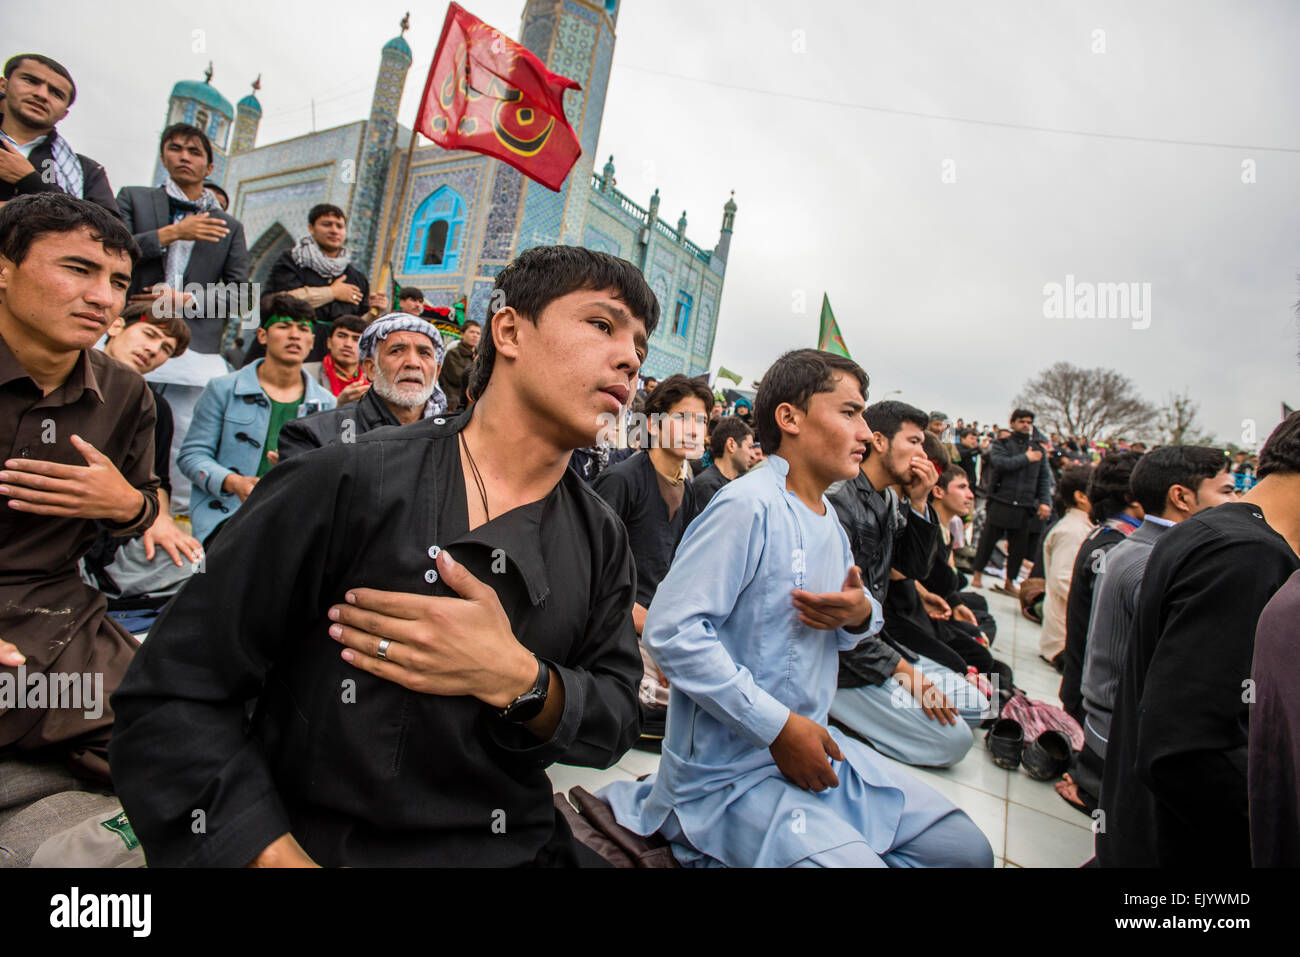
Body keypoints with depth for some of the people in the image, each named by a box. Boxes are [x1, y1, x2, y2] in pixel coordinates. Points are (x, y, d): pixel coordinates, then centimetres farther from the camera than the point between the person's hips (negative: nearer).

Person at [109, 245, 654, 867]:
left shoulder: (602, 538, 4)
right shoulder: (344, 485, -10)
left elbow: (617, 717, 3)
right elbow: (170, 695, -8)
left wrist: (519, 682, -16)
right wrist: (279, 855, -19)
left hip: (526, 847, 3)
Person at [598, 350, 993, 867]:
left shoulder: (828, 518, 11)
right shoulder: (749, 506, -20)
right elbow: (671, 629, -27)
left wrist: (861, 615, -7)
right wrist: (778, 726, -23)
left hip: (813, 745, 9)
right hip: (731, 767, -9)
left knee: (966, 847, 8)